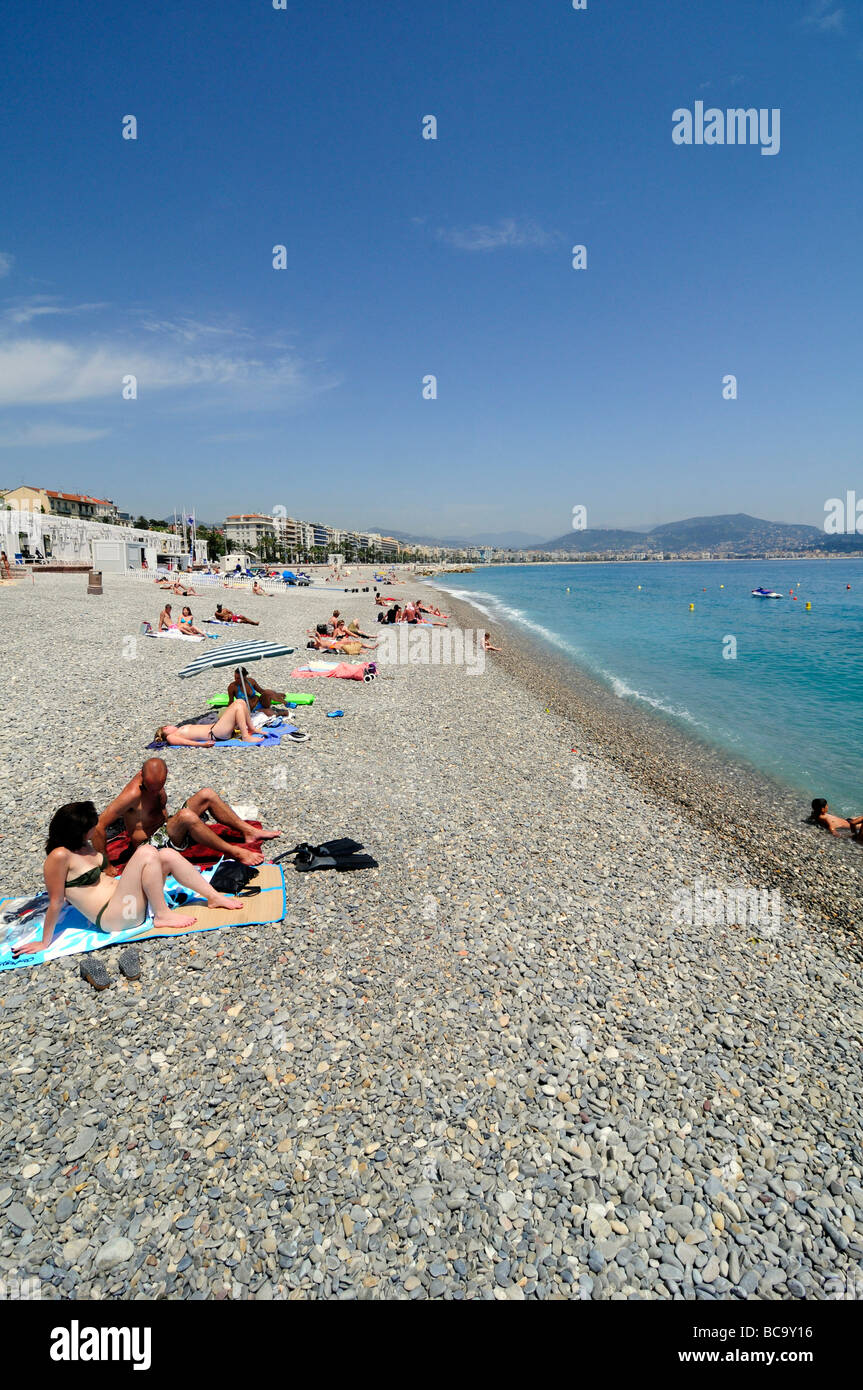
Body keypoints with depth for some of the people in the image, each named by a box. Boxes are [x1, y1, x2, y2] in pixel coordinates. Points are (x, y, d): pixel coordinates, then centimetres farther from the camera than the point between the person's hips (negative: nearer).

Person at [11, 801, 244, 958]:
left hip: (120, 895, 9)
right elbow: (56, 902, -13)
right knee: (147, 853, -24)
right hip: (113, 919, -9)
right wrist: (45, 943, -8)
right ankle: (162, 916, -14)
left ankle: (214, 897, 1)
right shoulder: (60, 856, -17)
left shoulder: (85, 846, 9)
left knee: (168, 855, -5)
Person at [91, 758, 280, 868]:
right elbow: (99, 826, -27)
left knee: (207, 794, -1)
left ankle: (249, 832, -2)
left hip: (166, 827, 9)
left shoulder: (156, 780, -1)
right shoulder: (133, 794, -26)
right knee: (186, 816, -37)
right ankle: (236, 853, -30)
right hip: (151, 844, -9)